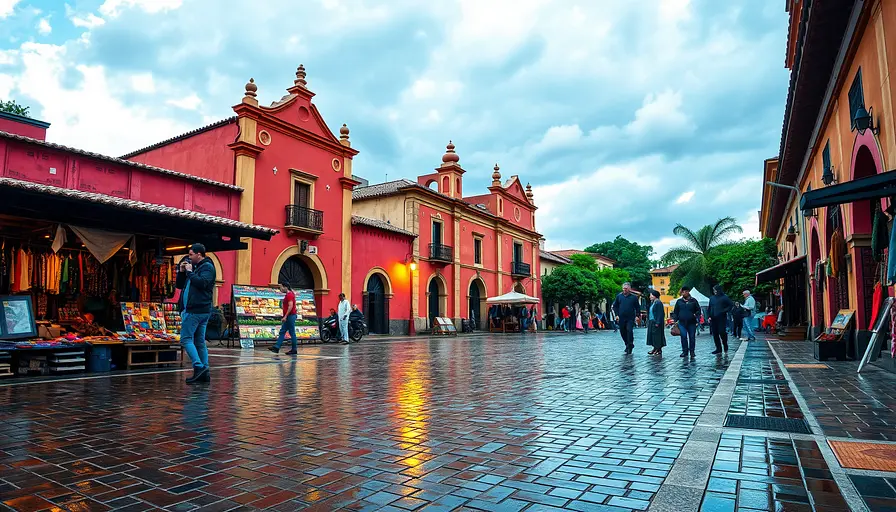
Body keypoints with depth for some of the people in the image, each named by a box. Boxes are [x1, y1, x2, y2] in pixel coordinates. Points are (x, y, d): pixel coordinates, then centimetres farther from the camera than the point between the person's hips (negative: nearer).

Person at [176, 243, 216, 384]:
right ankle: (204, 373, 8)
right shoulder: (194, 267, 22)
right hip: (201, 311, 9)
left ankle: (199, 367, -14)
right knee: (200, 341, 7)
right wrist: (181, 271, 8)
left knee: (186, 339, -10)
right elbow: (179, 285, 23)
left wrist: (189, 271, -12)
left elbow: (201, 283, -23)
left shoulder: (207, 267, -5)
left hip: (196, 310, -9)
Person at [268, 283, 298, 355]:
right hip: (288, 317, 11)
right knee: (282, 332, 8)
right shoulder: (288, 295, 17)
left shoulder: (289, 295, -14)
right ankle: (276, 347, 7)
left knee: (292, 333, -4)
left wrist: (285, 316, -24)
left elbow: (290, 306, -23)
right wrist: (284, 317, 21)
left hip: (290, 316, -11)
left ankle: (294, 350, 1)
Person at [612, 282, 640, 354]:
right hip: (621, 318, 3)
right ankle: (627, 344, 26)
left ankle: (630, 346, -3)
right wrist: (617, 314, 3)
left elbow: (638, 307, 7)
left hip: (630, 318, -3)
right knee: (622, 332, 8)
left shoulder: (634, 297, 1)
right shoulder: (619, 296, 6)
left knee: (629, 331, -14)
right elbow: (615, 306, 13)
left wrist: (637, 315, -3)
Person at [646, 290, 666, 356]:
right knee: (652, 335, 11)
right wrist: (648, 321, 15)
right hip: (651, 322, 10)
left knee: (657, 336, -4)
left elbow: (660, 313, -19)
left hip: (656, 322, -10)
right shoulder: (652, 303, 15)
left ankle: (659, 350, 3)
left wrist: (657, 322, -22)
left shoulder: (658, 303, -14)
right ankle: (655, 349, 17)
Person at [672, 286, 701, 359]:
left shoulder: (693, 301, 6)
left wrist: (696, 315, -8)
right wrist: (675, 319, 4)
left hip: (692, 323, 0)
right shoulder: (679, 301, 9)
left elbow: (698, 310, 10)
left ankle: (692, 352, 14)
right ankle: (685, 351, 3)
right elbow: (675, 311, 12)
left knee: (692, 337, 3)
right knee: (683, 337, -6)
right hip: (682, 323, 0)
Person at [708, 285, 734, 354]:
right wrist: (709, 316, 9)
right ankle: (718, 349, 10)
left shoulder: (724, 297, 0)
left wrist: (725, 311, -12)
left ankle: (725, 347, 12)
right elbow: (709, 308, 19)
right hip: (713, 319, 5)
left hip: (721, 318, -5)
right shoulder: (712, 298, 14)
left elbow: (731, 305, -2)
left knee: (722, 332, -9)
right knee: (715, 334, 3)